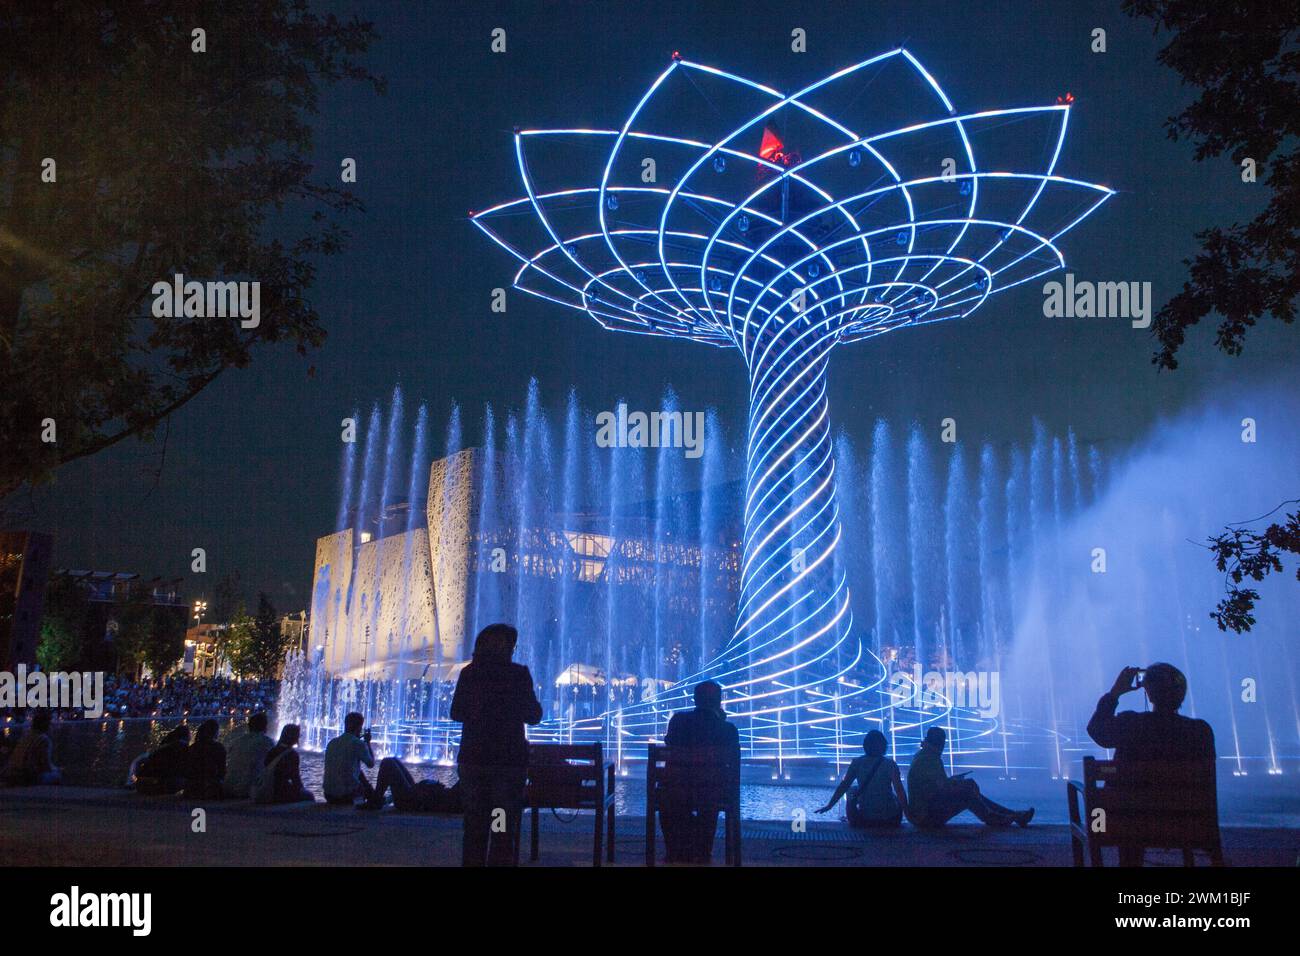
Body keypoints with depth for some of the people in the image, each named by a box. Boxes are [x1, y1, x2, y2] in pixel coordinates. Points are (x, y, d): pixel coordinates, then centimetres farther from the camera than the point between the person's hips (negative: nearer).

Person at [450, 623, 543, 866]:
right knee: (504, 830, 4)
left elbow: (456, 713, 10)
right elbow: (534, 716, -2)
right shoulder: (518, 674, -8)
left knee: (474, 828, 12)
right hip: (509, 760, -3)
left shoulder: (468, 673, 0)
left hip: (472, 759, 3)